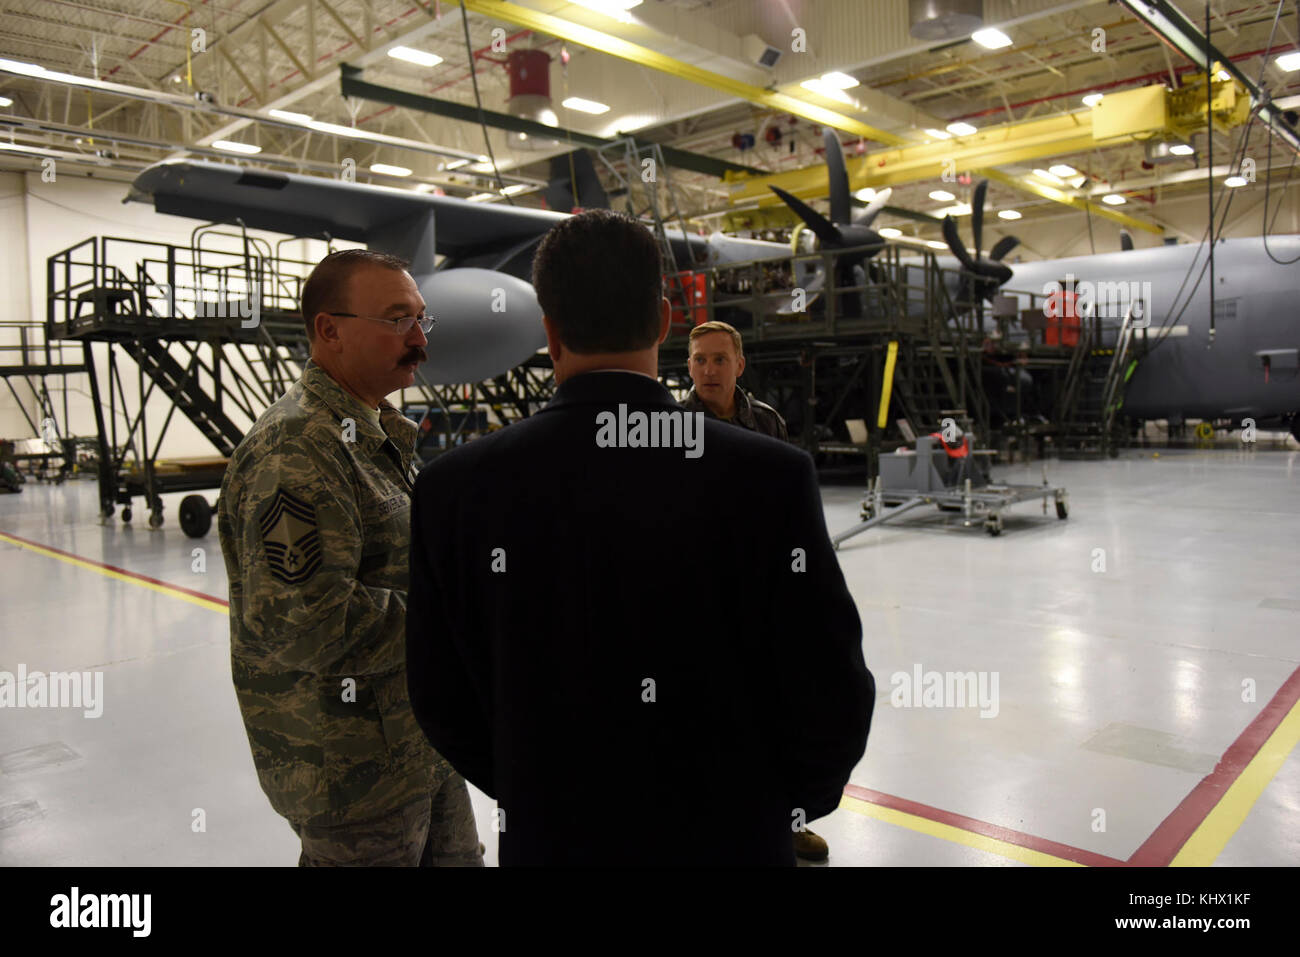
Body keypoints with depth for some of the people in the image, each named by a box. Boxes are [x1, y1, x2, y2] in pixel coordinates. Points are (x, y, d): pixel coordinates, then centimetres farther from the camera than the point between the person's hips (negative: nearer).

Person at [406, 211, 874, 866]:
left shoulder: (453, 489, -13)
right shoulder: (772, 476, -19)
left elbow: (441, 698, -4)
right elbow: (831, 694, -13)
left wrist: (530, 792, 12)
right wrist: (790, 802, 6)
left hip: (549, 837, 2)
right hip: (732, 836, -1)